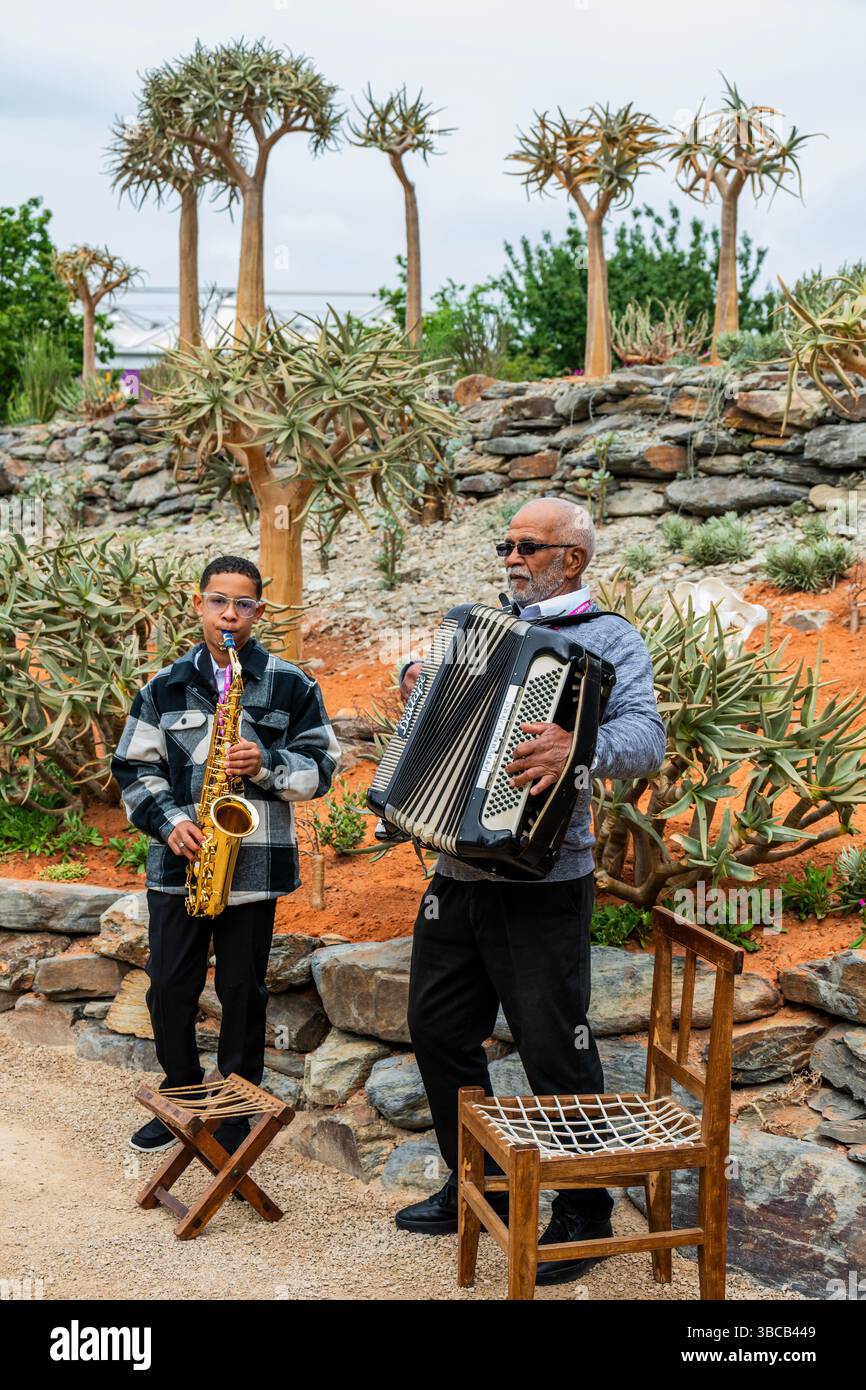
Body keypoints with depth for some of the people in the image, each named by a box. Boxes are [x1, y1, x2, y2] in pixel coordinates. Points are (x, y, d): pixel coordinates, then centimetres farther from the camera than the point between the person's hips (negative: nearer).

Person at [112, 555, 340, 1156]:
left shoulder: (291, 686, 1)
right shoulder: (165, 687, 6)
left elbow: (321, 766, 1)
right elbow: (134, 767, 6)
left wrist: (267, 764, -17)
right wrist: (168, 819, -10)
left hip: (254, 863, -2)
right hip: (179, 860, 2)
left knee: (242, 989, 6)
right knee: (169, 986, 7)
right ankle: (181, 1092, 29)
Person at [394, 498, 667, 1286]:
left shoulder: (608, 639, -5)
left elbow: (645, 737, -21)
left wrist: (579, 748, -40)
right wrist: (418, 687, 9)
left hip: (540, 885, -7)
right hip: (459, 873, 8)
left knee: (555, 1050, 0)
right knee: (439, 1028, 15)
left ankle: (584, 1217, 19)